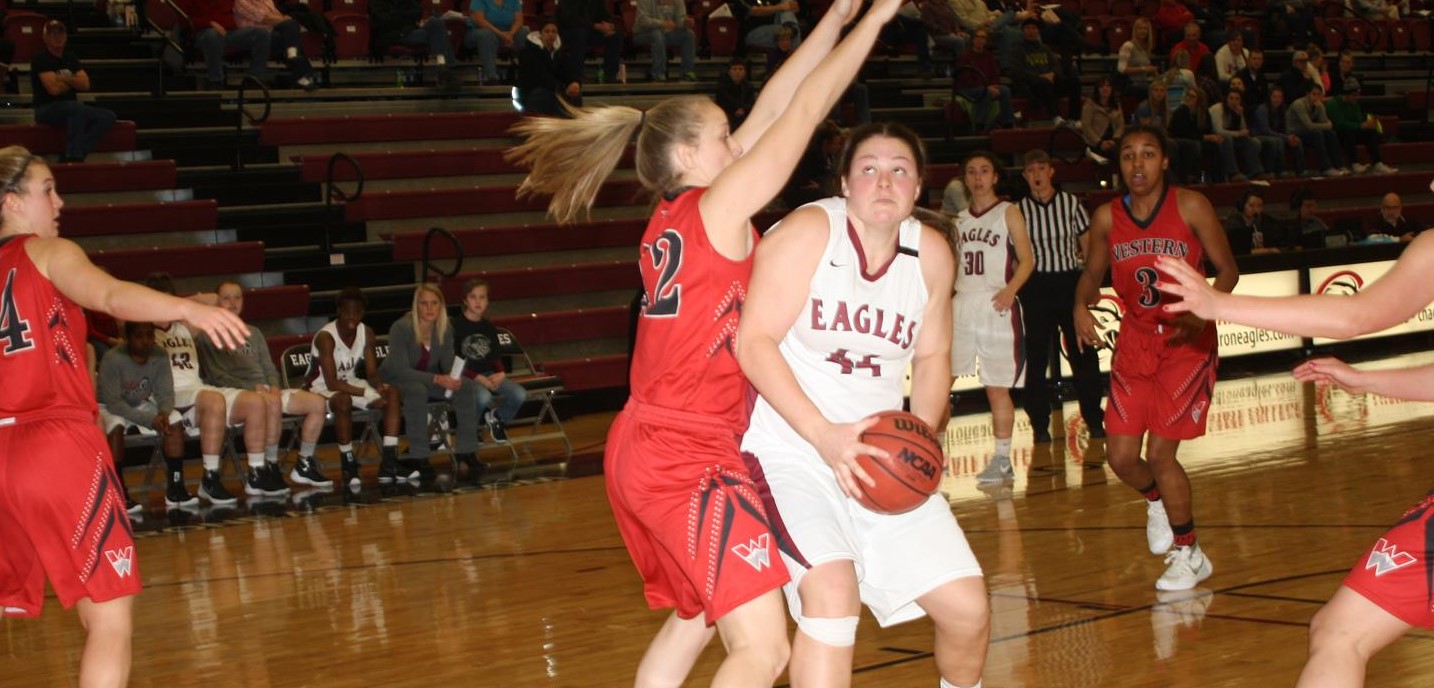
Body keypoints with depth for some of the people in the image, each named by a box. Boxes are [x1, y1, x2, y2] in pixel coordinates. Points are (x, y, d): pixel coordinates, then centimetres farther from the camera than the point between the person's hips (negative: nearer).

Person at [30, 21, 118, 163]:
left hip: (72, 108, 8)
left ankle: (68, 157, -21)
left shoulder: (70, 57, 15)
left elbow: (85, 84, 4)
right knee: (77, 107, -38)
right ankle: (73, 157, -36)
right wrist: (73, 82, 1)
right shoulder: (41, 59, -6)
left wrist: (64, 79, -11)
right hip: (47, 109, -8)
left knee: (108, 116, -14)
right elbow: (54, 89, -17)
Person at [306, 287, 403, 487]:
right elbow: (332, 382, -29)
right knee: (343, 401, -39)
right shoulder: (326, 337, -25)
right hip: (321, 388, -7)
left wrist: (379, 387, -26)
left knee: (391, 392, -13)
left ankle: (389, 461, -15)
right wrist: (366, 393, -36)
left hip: (349, 383, 7)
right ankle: (348, 464, -25)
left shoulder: (367, 333, -4)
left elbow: (372, 373, -2)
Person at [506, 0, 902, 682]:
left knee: (695, 618, 26)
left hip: (642, 448, 10)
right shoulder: (718, 209, -10)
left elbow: (770, 111, 14)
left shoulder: (672, 216, 11)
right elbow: (804, 111, -9)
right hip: (691, 459, -10)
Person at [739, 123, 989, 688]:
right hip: (790, 449, -6)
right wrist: (825, 436, -27)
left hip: (879, 454, 6)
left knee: (967, 607, 3)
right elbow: (754, 342, -19)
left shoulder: (931, 253, 2)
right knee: (833, 589, -30)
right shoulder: (809, 232, -16)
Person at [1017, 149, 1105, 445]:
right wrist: (1014, 287, -3)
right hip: (1035, 285, 0)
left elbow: (1087, 245, 8)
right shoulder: (1019, 210, 0)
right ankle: (1039, 423, 10)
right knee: (1037, 356, 2)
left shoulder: (1071, 203, 3)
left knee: (1083, 352, 2)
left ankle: (1094, 419, 11)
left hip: (1070, 282, 0)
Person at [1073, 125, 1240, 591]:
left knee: (1160, 452, -10)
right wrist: (1082, 306, -11)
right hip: (1136, 339, 4)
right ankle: (1156, 500, 37)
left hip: (1187, 341, -4)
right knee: (1121, 455, -1)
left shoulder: (1191, 207, -11)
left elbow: (1227, 270, -6)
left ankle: (1188, 554, 11)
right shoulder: (1107, 217, -1)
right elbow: (1093, 274, 11)